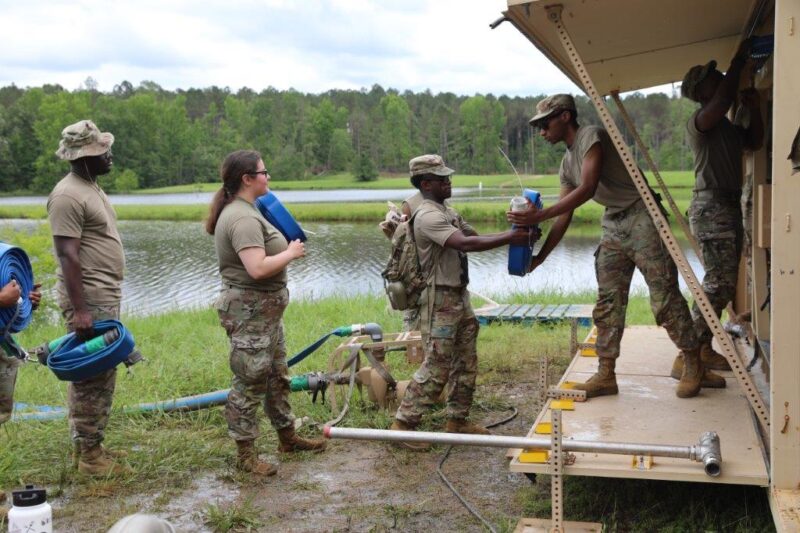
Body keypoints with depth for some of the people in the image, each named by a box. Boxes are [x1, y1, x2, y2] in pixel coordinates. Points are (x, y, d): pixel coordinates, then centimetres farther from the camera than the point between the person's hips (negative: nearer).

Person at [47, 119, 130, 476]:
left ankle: (93, 445, 24)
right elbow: (67, 255, -21)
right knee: (91, 377, -3)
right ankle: (88, 454, 5)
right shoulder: (68, 195, -17)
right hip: (89, 299, -10)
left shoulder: (90, 186, 14)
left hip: (106, 297, 10)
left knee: (103, 376, 15)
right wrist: (79, 309, -24)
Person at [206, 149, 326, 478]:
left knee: (277, 376, 20)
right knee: (249, 382, -2)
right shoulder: (242, 218, -22)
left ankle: (288, 437, 34)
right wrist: (291, 253, -16)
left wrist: (286, 247, 12)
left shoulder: (244, 211, 13)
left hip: (266, 310, 11)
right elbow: (258, 268, -31)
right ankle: (245, 455, 9)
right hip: (249, 312, -11)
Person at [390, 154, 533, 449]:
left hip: (460, 296, 10)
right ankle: (403, 423, 0)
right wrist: (509, 238, -28)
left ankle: (457, 420, 23)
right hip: (440, 300, -10)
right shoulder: (427, 216, -18)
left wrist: (513, 233, -2)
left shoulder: (449, 212, 15)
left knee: (466, 363, 13)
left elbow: (476, 237, 12)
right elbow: (465, 244, -29)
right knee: (436, 368, -8)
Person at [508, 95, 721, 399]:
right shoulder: (567, 164, 13)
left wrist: (539, 215, -27)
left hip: (640, 216, -9)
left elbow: (587, 190, -25)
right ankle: (606, 375, 6)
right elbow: (564, 218, 13)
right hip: (613, 225, 9)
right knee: (608, 302, 3)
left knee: (664, 296, -7)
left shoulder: (591, 137, -13)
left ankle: (694, 367, 5)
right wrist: (538, 258, 6)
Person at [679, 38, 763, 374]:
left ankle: (703, 349, 13)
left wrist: (753, 108, 9)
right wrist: (738, 62, -16)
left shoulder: (728, 126, 20)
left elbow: (754, 142, 22)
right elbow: (721, 101, -27)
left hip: (729, 205, 10)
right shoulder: (699, 121, -9)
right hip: (711, 205, -10)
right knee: (720, 282, -15)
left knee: (722, 282, 9)